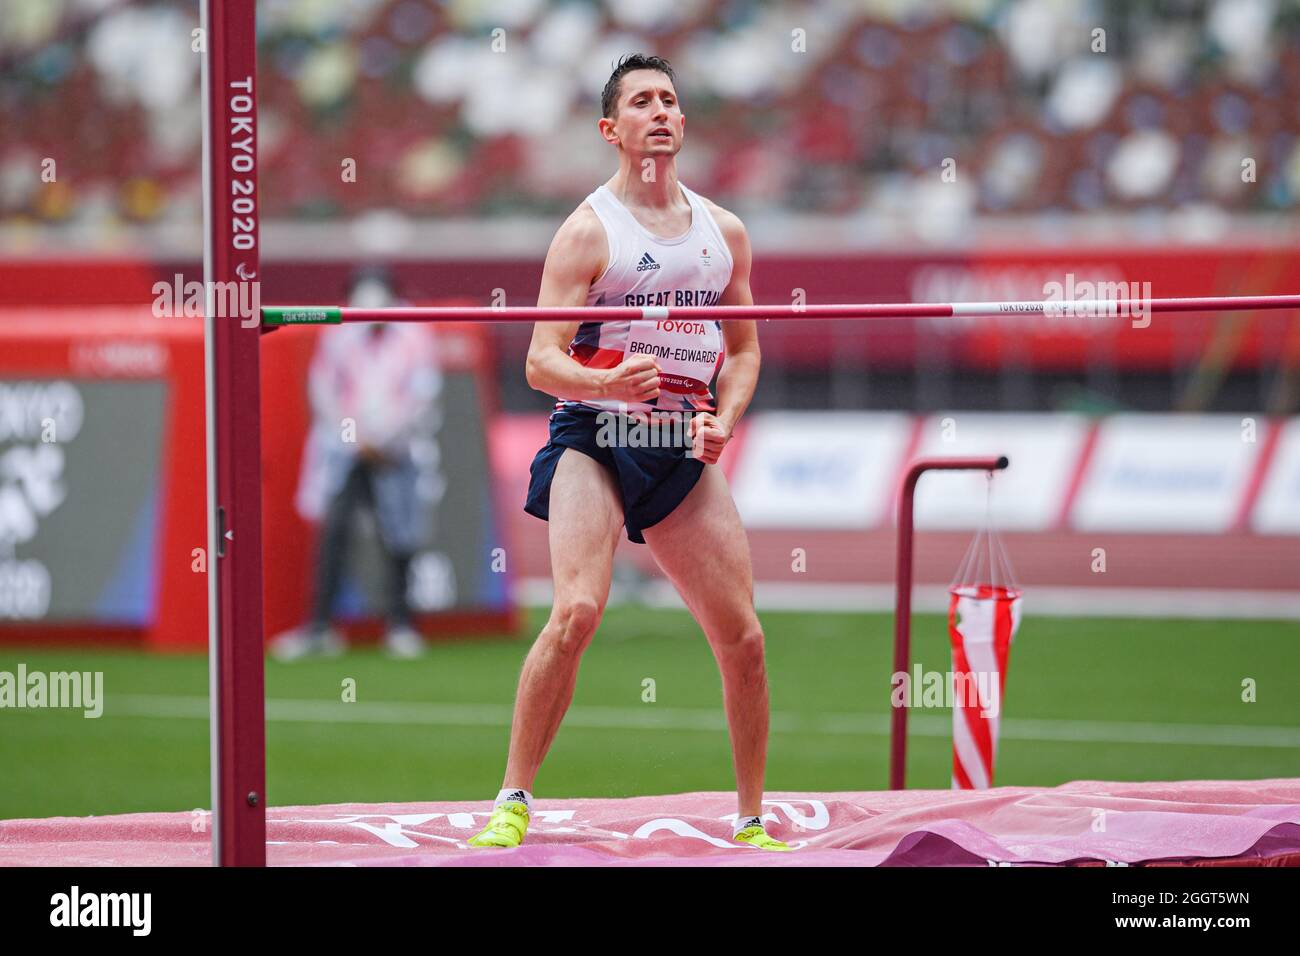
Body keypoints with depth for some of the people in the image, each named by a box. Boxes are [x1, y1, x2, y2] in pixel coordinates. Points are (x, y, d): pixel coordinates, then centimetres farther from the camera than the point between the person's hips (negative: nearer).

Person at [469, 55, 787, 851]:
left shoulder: (723, 232, 13)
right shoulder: (589, 231, -3)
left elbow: (744, 347, 22)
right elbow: (542, 362, -8)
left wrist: (724, 419, 3)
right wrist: (606, 383, -28)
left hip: (684, 451, 5)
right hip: (595, 436, -5)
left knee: (742, 635, 2)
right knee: (579, 610, -23)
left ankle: (752, 822, 16)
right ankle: (513, 804, -15)